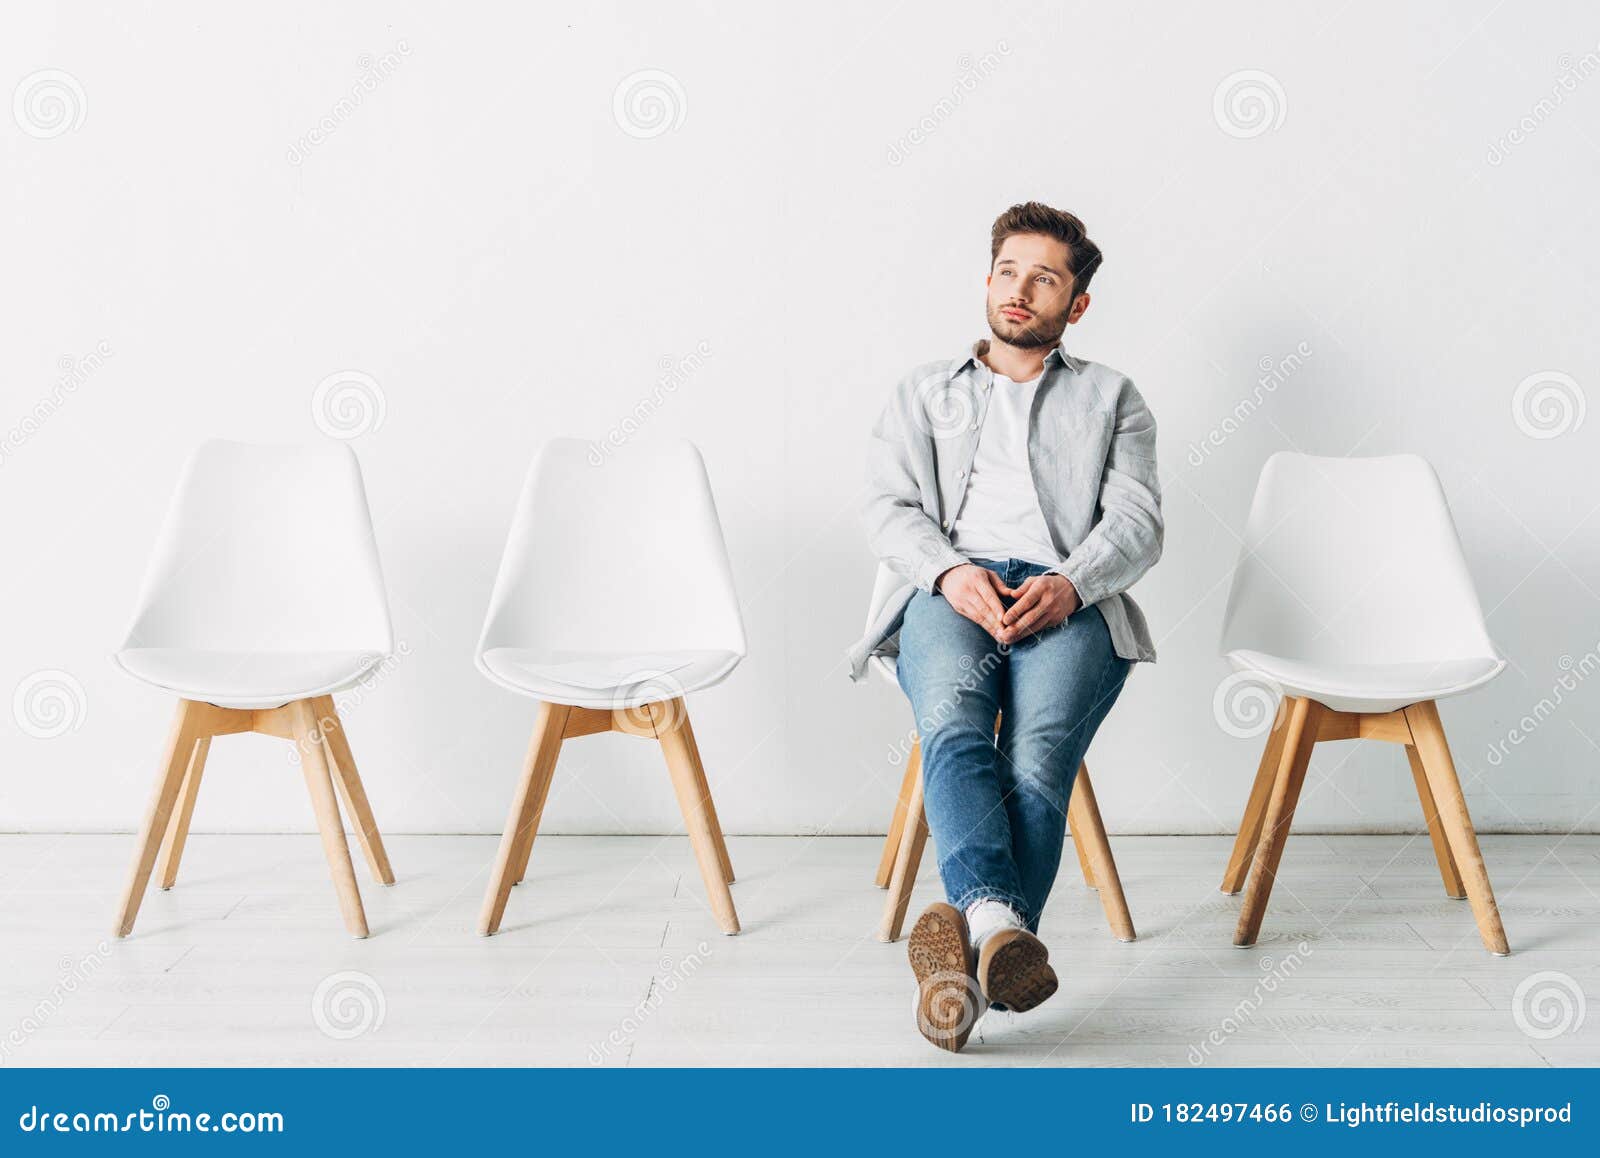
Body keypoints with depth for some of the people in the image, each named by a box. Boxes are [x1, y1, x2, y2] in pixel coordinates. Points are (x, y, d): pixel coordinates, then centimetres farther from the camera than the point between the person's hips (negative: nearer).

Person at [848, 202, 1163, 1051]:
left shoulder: (1111, 398, 27)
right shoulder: (925, 391, 28)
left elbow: (1137, 525, 11)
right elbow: (888, 509, 12)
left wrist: (1069, 584, -12)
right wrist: (952, 572, -10)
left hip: (1068, 599, 0)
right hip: (951, 591, 0)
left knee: (1037, 756, -32)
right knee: (952, 725, -35)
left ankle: (966, 954, -46)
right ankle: (996, 922, -53)